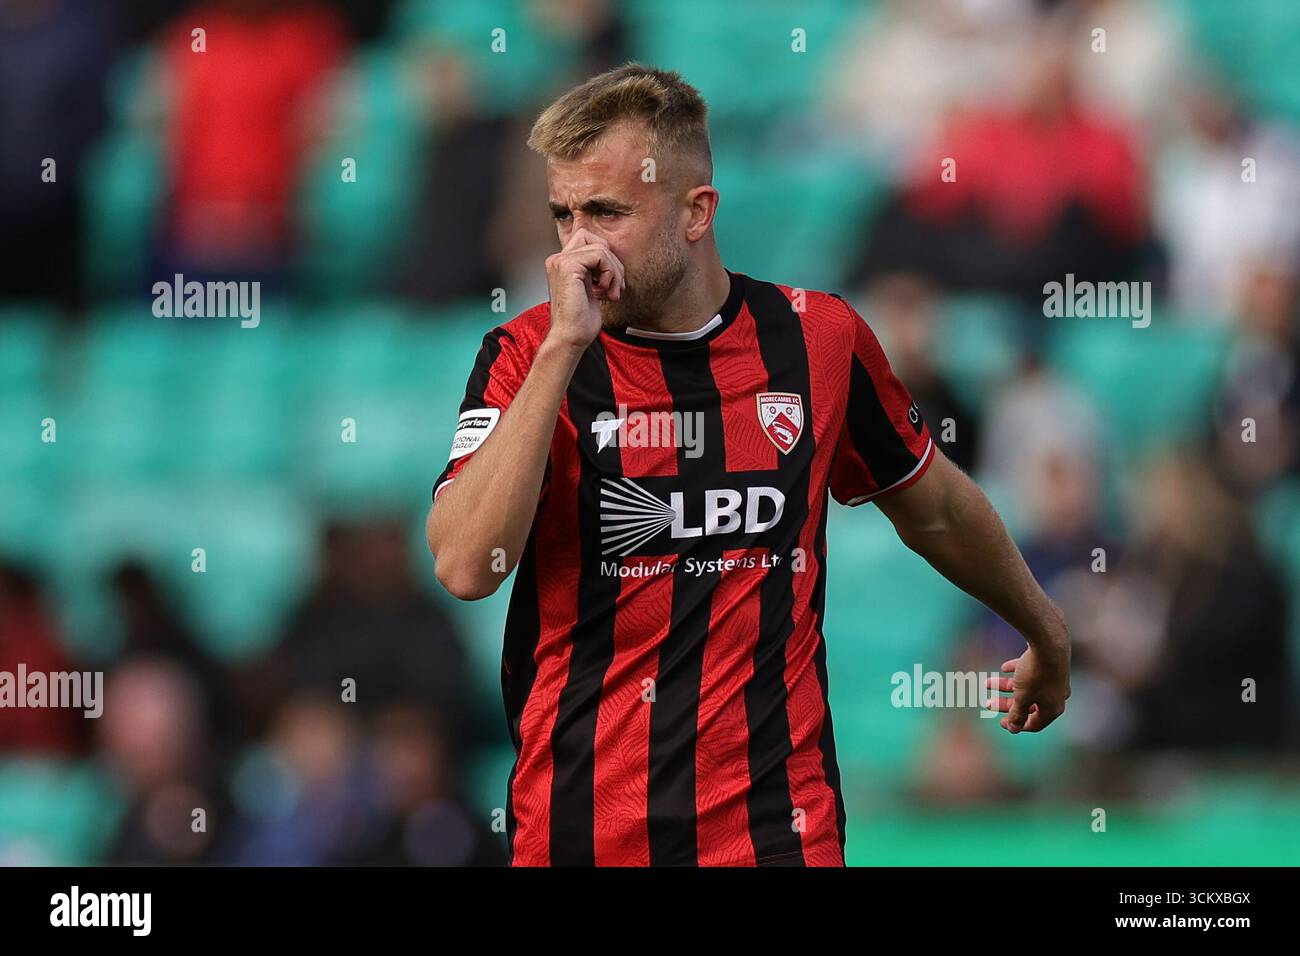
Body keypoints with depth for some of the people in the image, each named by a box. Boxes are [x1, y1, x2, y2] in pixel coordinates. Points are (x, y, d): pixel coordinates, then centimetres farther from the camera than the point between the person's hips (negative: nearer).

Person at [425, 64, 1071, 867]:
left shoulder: (820, 339, 1)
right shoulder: (527, 357, -4)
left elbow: (935, 510, 19)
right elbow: (465, 567, -20)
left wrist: (1046, 633, 32)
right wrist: (564, 347, -22)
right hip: (577, 826, 0)